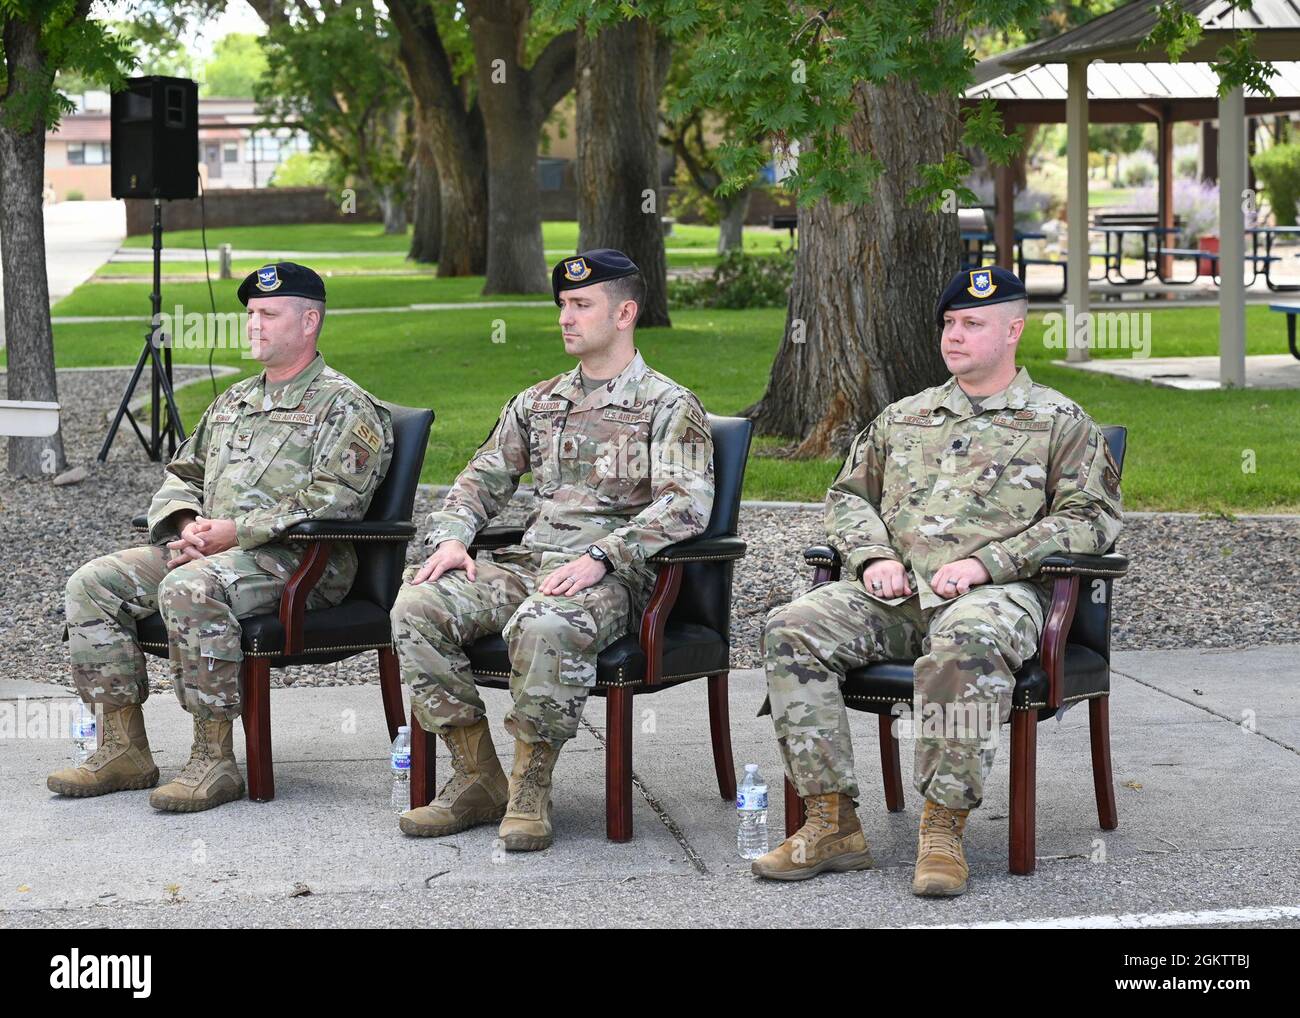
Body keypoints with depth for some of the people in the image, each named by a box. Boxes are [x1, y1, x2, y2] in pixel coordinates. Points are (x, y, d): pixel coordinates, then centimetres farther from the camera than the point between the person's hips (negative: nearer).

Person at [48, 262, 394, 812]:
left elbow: (329, 502, -16)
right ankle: (124, 750, -8)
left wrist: (235, 531, -20)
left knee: (190, 589, -37)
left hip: (298, 560, -8)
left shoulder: (346, 408, -2)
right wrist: (188, 524, 0)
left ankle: (215, 761, -30)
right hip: (209, 550, 8)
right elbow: (181, 475, 24)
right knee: (92, 583, -9)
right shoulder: (233, 401, 24)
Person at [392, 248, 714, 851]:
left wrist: (599, 558, -25)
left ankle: (530, 789, -22)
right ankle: (477, 779, -11)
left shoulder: (669, 407, 1)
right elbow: (483, 479, 24)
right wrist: (451, 538, 1)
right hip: (527, 564, 6)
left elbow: (686, 503, -14)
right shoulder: (538, 402, 22)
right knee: (417, 607, -19)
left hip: (610, 576, -6)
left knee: (546, 625, -40)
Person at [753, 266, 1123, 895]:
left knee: (963, 646, -42)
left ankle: (944, 830, -33)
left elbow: (1088, 517, 1)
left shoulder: (1059, 422, 12)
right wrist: (873, 557, 3)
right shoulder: (902, 417, 26)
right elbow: (848, 494, 27)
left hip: (995, 591, -5)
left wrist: (986, 562, -11)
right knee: (791, 629, -23)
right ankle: (832, 823, -22)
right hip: (891, 593, 5)